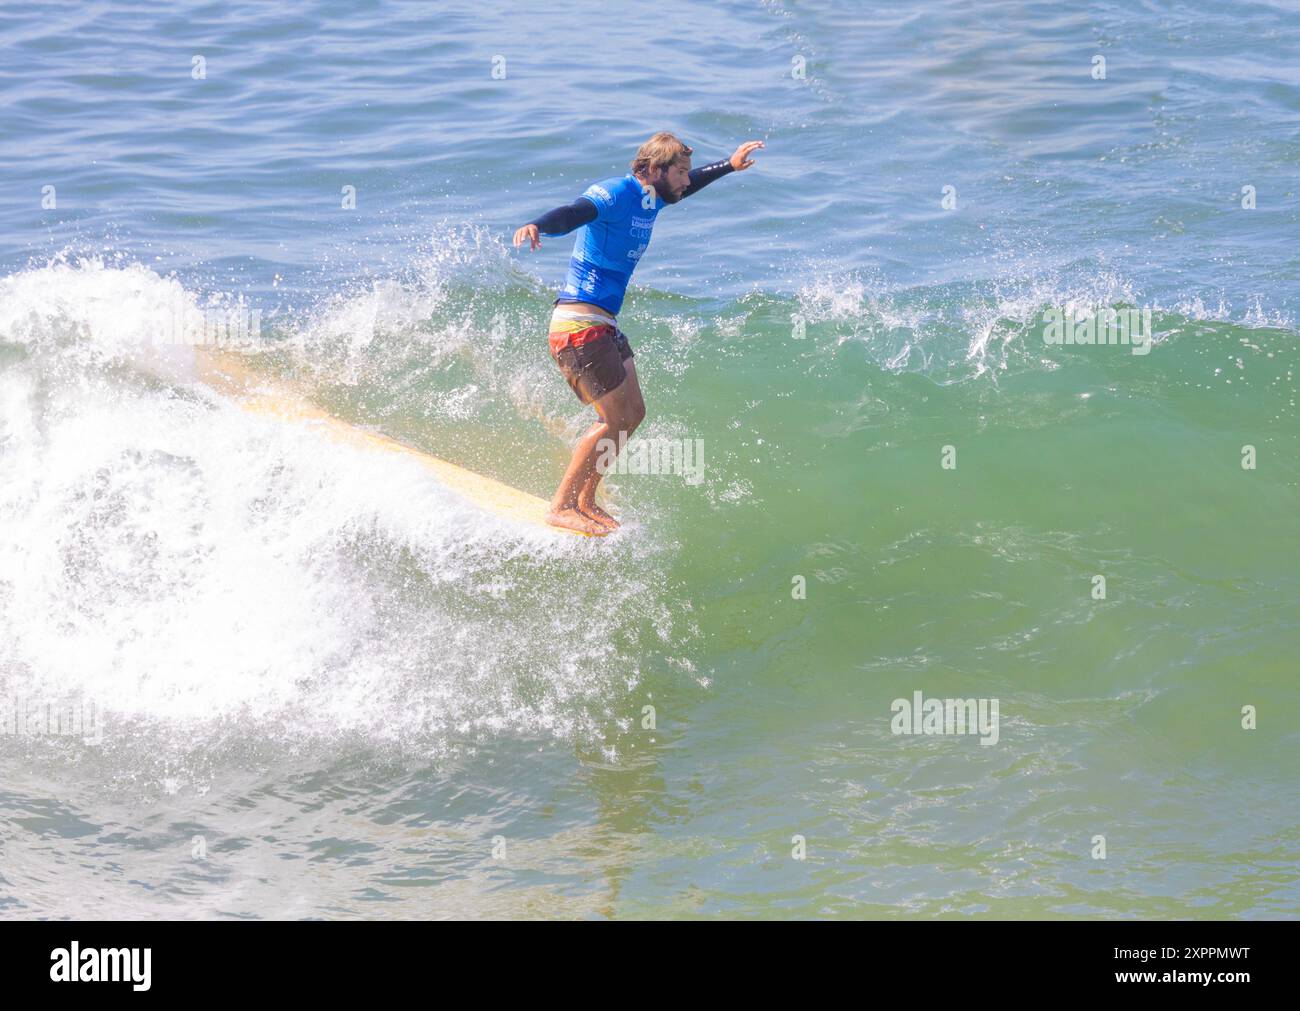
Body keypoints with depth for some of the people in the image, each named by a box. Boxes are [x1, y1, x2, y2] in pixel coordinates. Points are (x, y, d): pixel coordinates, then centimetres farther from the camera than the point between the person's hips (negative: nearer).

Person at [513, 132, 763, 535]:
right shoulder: (617, 193, -17)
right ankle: (561, 507, -1)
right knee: (616, 419, -9)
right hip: (579, 325, -10)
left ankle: (584, 499, 22)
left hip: (604, 325, 10)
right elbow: (573, 213, -36)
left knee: (633, 414, 13)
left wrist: (729, 165, 44)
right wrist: (536, 227, -56)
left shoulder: (651, 198, 12)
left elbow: (687, 185, 34)